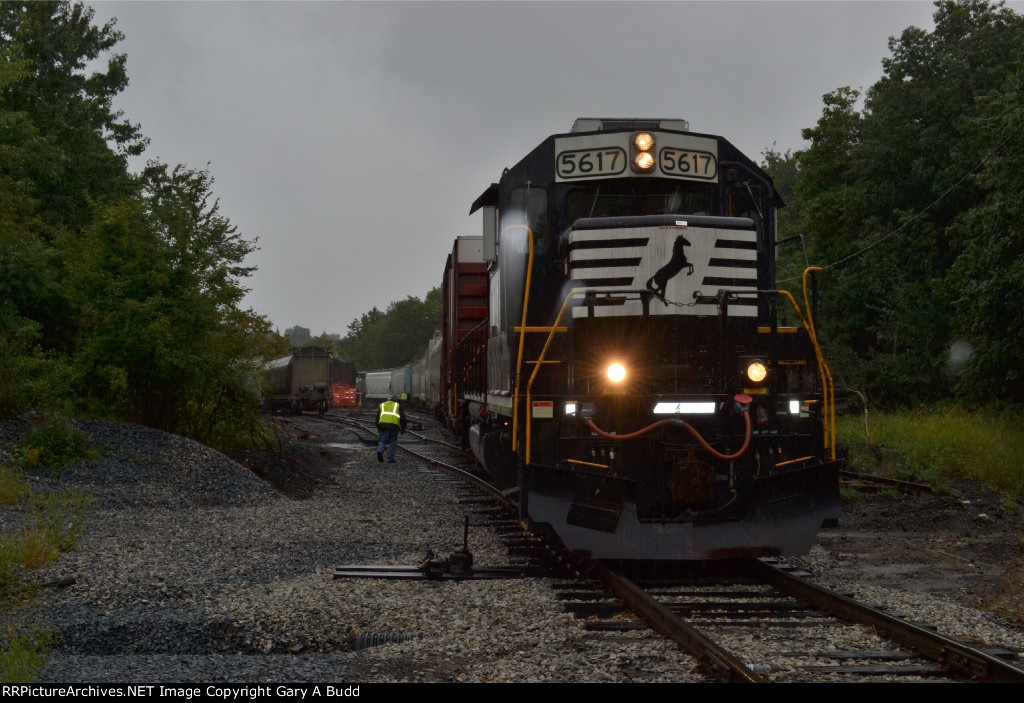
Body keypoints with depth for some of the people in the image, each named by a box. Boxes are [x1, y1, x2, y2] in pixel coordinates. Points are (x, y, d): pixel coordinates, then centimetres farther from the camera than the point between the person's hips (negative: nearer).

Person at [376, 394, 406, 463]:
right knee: (392, 442, 6)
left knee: (382, 440, 9)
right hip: (394, 425, -1)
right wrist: (403, 428, 12)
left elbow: (377, 418, 22)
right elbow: (402, 417, 10)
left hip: (382, 424, 2)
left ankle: (380, 451, -19)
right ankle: (390, 459, 5)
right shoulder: (398, 405, 19)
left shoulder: (382, 405, 24)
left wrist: (378, 428, 27)